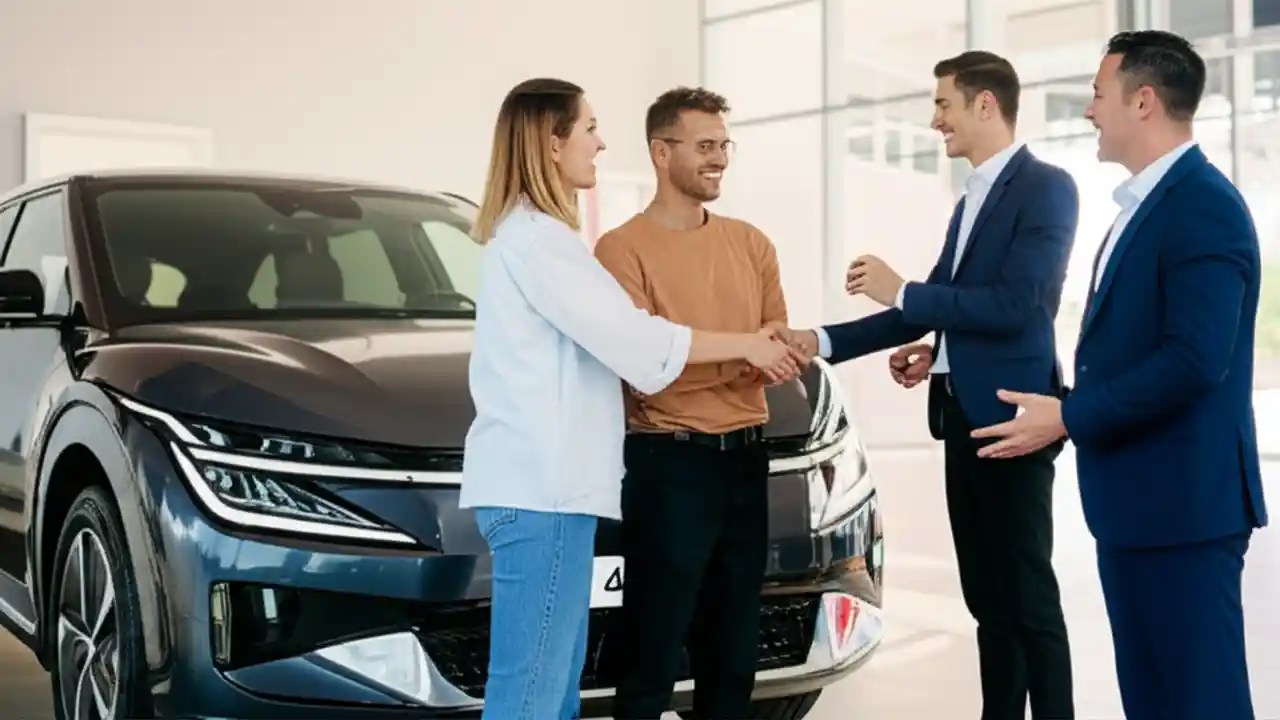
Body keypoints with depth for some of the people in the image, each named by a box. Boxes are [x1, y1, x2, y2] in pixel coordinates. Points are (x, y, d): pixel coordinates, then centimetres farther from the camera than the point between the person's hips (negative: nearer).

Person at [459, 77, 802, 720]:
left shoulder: (530, 233, 20)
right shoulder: (533, 237, -12)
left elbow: (607, 336, 16)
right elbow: (629, 338, -15)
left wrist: (751, 352, 11)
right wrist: (744, 345, -3)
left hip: (548, 479, 10)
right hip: (539, 485, -10)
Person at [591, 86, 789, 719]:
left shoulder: (751, 243, 11)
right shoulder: (622, 249, -7)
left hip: (746, 458, 6)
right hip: (669, 463, -6)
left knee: (735, 649, 14)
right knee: (654, 651, -1)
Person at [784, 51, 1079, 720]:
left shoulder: (1046, 187, -10)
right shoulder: (972, 198, 17)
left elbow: (1016, 305, -21)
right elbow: (935, 306, 17)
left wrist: (900, 291, -15)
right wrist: (821, 340, 11)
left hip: (1009, 417, -9)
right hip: (962, 416, 9)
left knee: (1028, 596, -2)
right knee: (986, 596, 14)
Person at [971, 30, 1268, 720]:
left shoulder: (1203, 205, -16)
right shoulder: (1145, 205, 16)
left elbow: (1194, 360, -25)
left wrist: (1069, 416, -18)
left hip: (1181, 501, -10)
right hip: (1134, 499, 10)